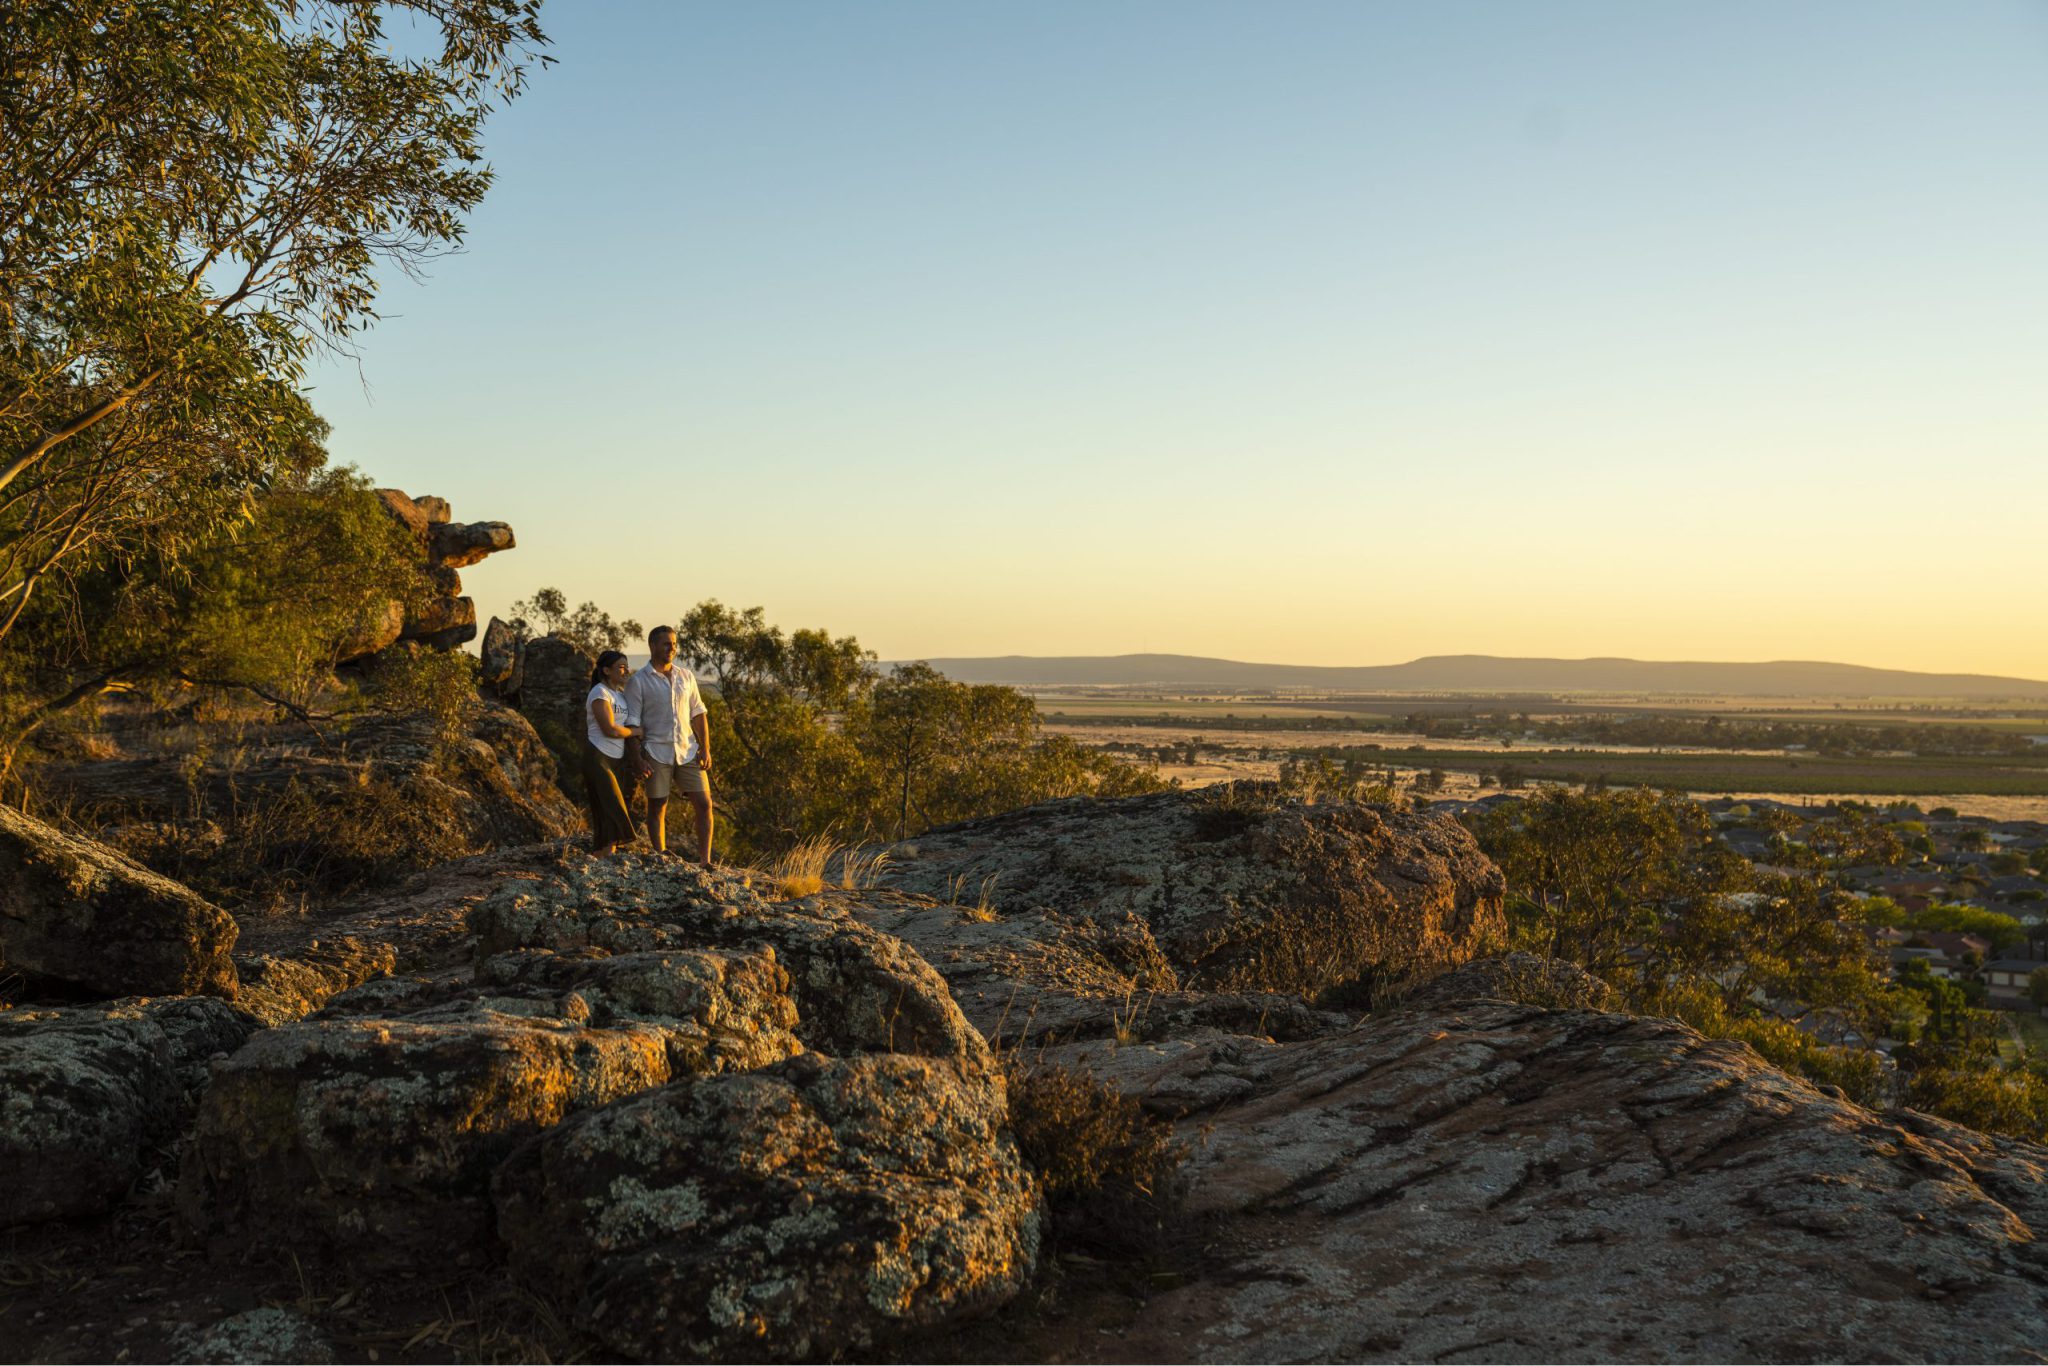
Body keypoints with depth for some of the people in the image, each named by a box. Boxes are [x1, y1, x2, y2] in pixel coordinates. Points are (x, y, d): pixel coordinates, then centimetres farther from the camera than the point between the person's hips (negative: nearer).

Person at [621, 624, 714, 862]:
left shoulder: (686, 676, 9)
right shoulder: (638, 681, -3)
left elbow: (699, 715, 11)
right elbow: (632, 724, -5)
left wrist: (706, 749, 2)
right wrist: (638, 760, -12)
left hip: (688, 752, 4)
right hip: (656, 753, -4)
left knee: (704, 804, -3)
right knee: (657, 808, 3)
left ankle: (705, 862, 0)